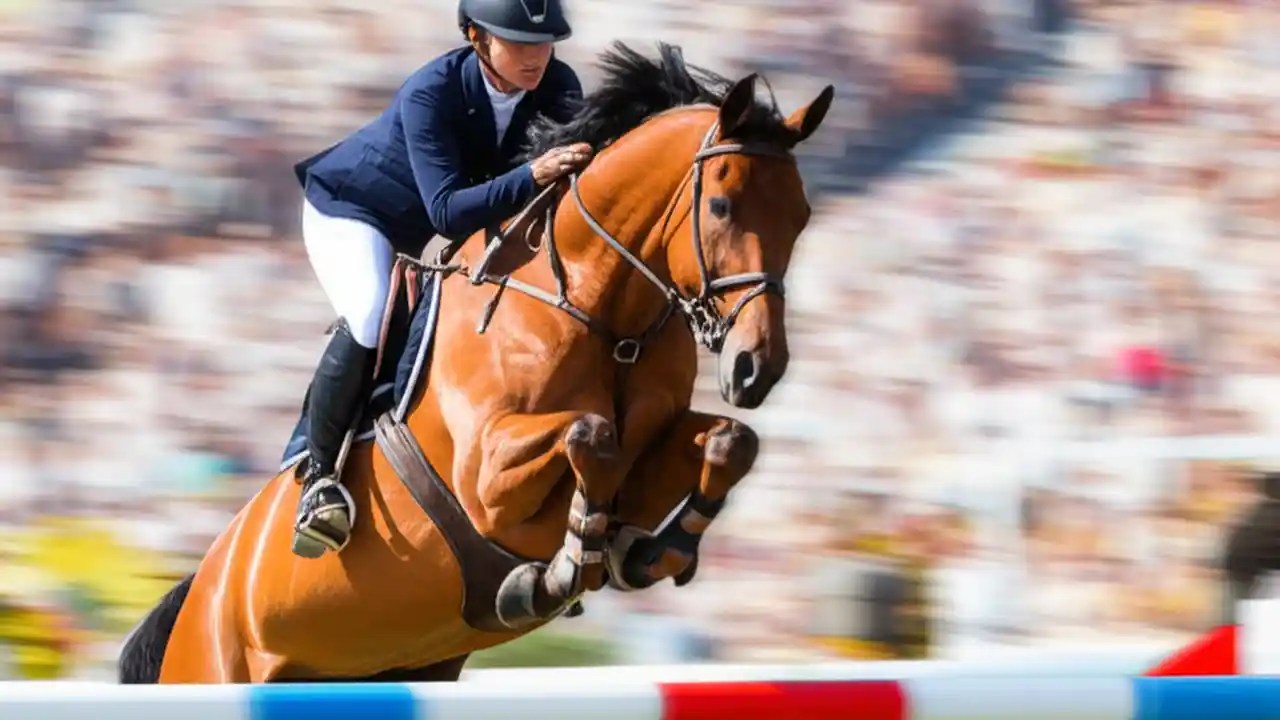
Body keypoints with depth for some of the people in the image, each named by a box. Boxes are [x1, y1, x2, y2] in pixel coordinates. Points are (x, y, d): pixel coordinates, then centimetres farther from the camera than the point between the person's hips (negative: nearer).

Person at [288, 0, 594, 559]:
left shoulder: (557, 88, -18)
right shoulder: (429, 93, -34)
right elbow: (447, 211, -41)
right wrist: (532, 177, -53)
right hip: (351, 212, -7)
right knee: (371, 320, -32)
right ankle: (319, 475, -21)